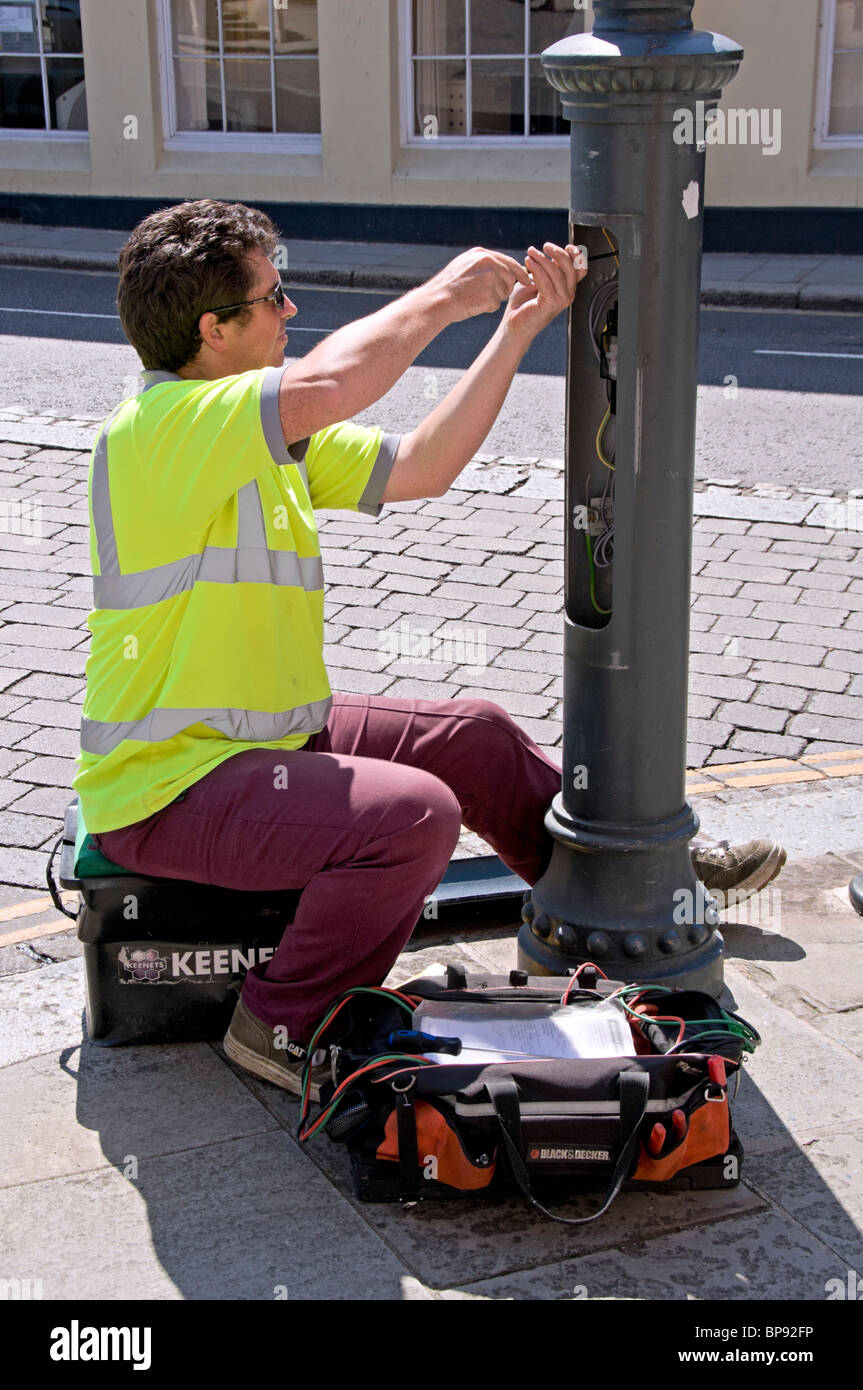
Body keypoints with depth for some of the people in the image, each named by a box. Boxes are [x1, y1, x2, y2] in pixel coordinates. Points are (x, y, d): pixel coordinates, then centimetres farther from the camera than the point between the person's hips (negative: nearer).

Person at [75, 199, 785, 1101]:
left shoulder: (268, 438, 8)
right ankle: (283, 1026, -7)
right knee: (414, 815, -26)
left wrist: (517, 328, 3)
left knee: (473, 739, 13)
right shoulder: (157, 424, -22)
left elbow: (419, 467, 9)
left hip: (269, 736, 10)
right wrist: (444, 296, -21)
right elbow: (325, 386, -39)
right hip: (166, 787, -10)